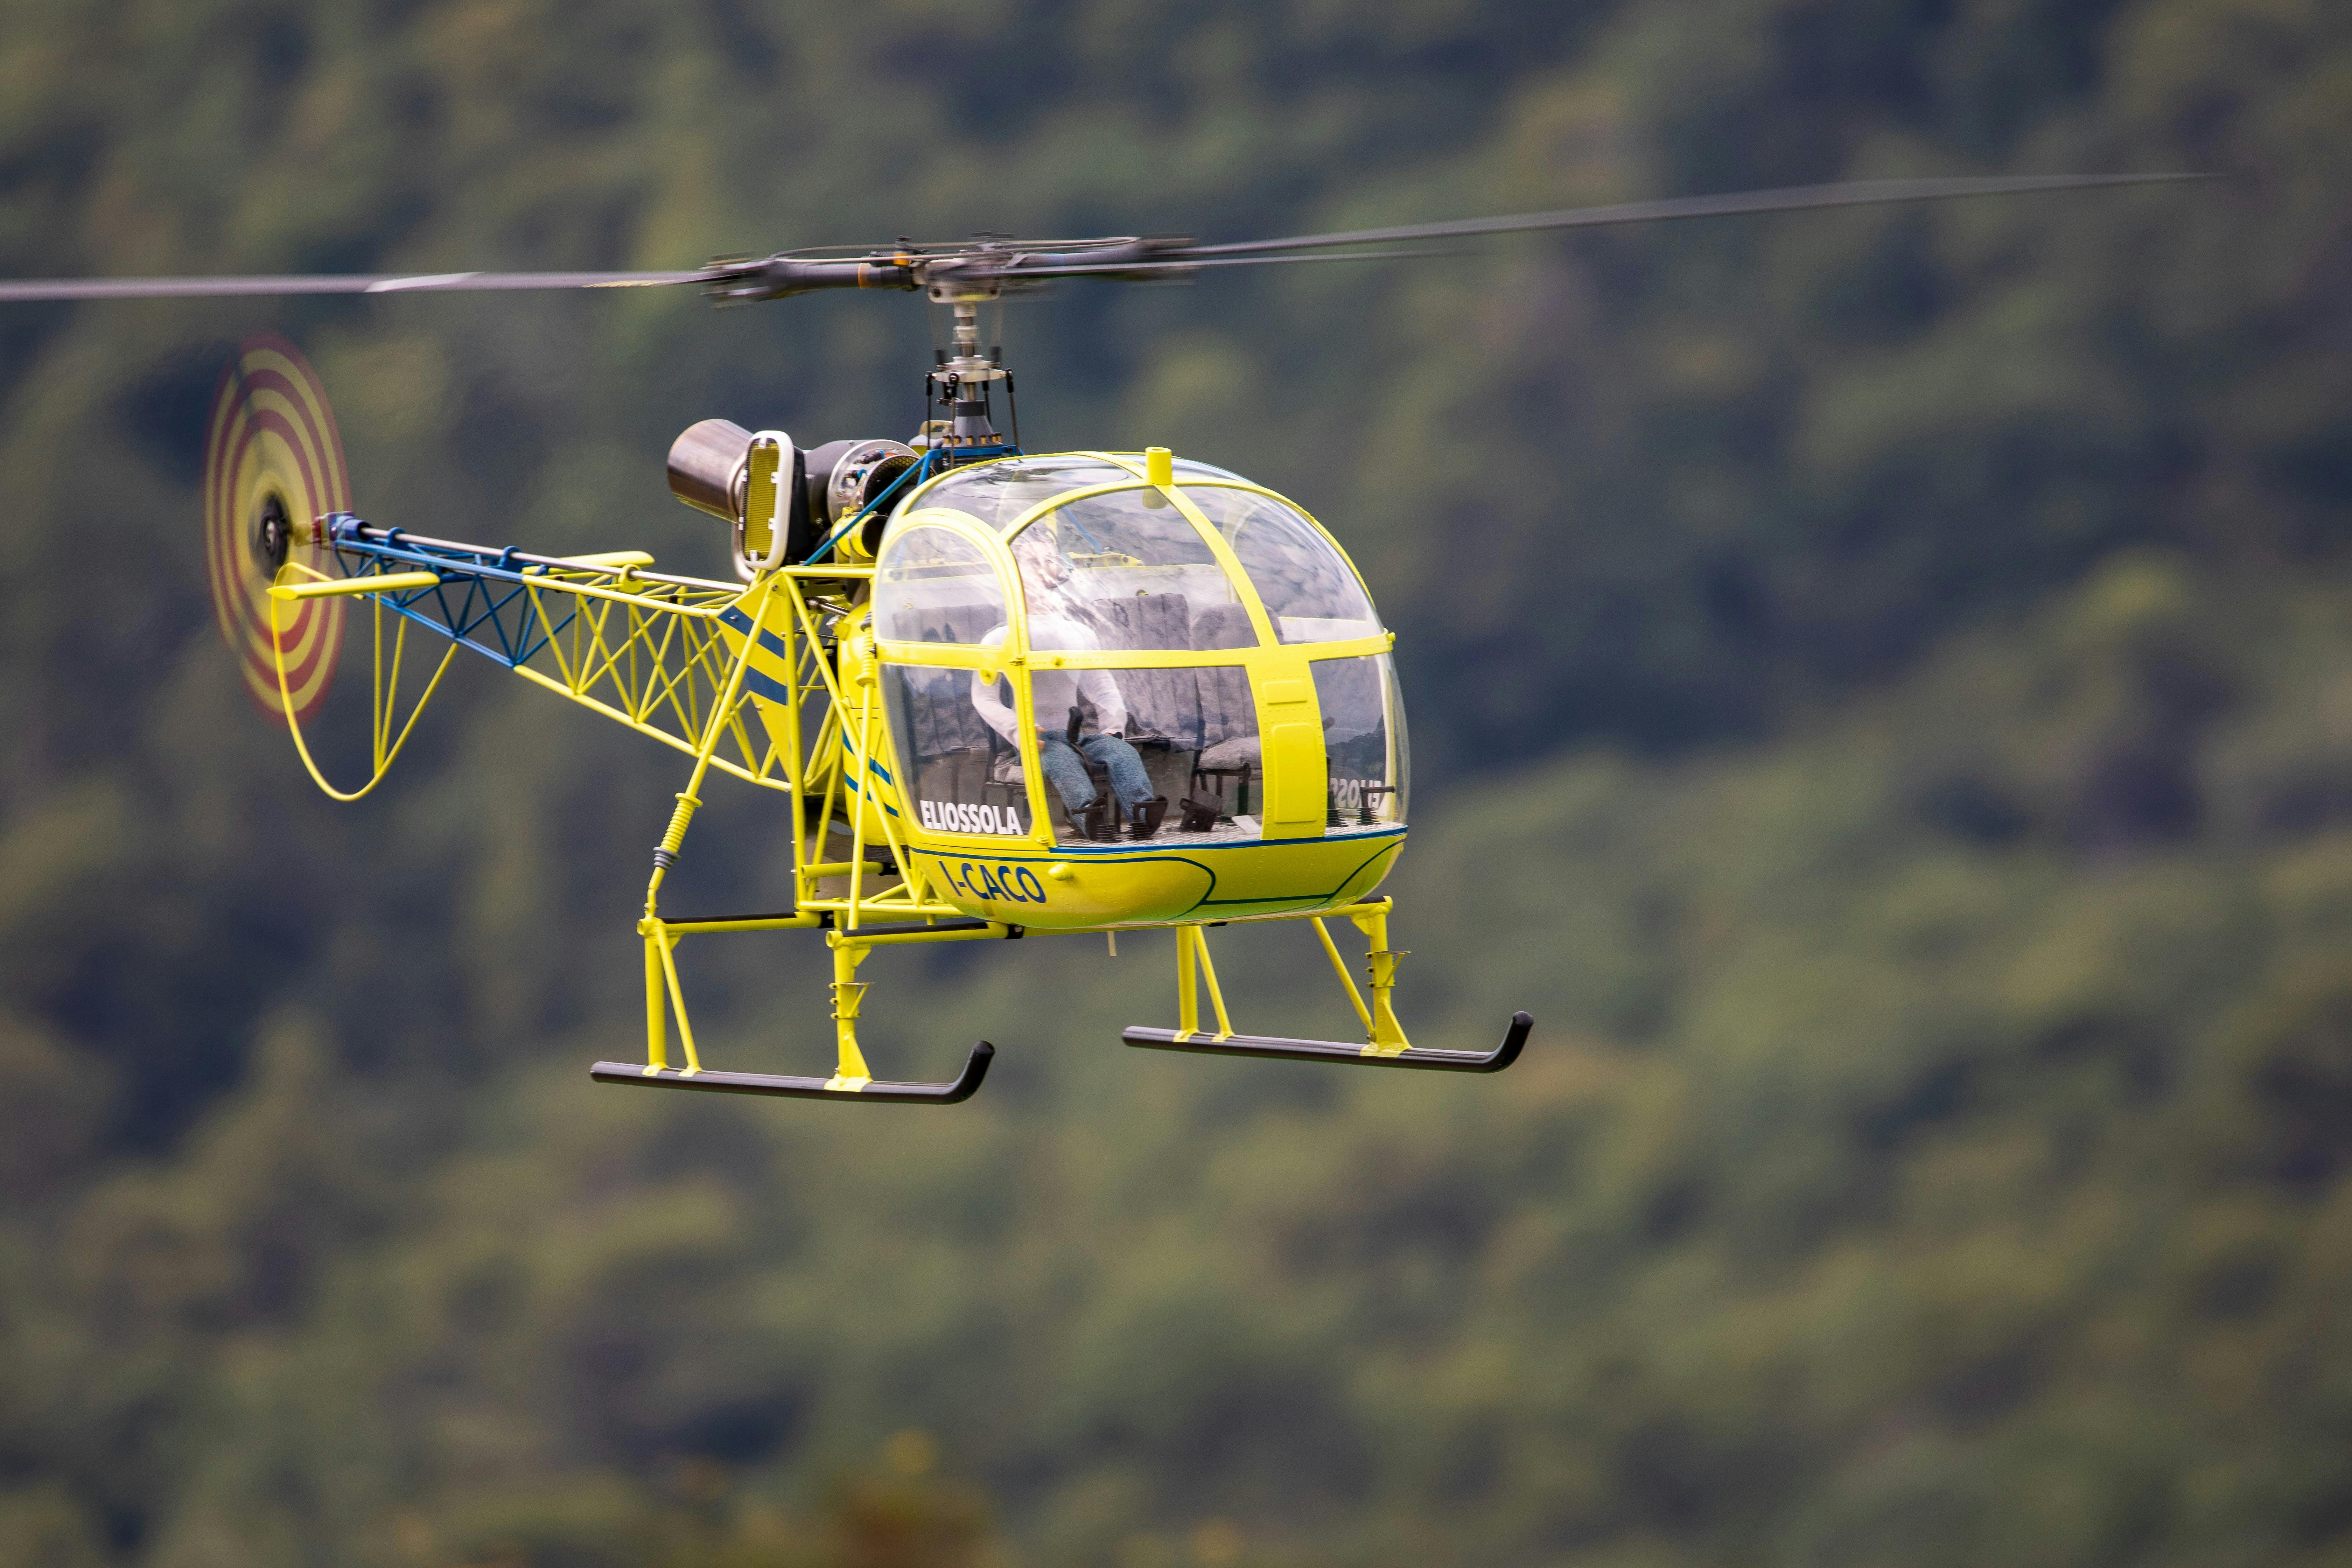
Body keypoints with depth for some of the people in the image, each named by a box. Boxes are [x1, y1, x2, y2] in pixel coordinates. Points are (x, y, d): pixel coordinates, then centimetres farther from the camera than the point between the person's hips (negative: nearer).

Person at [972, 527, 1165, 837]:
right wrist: (1017, 732, -18)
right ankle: (1087, 811, -70)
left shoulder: (1081, 635, 24)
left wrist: (1113, 726, 3)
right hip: (1035, 740, -4)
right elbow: (984, 698, 0)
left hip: (1076, 733, 4)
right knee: (1061, 760, -39)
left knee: (1122, 751, -29)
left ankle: (1143, 814, -57)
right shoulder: (1000, 640, 9)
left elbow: (1103, 688, 25)